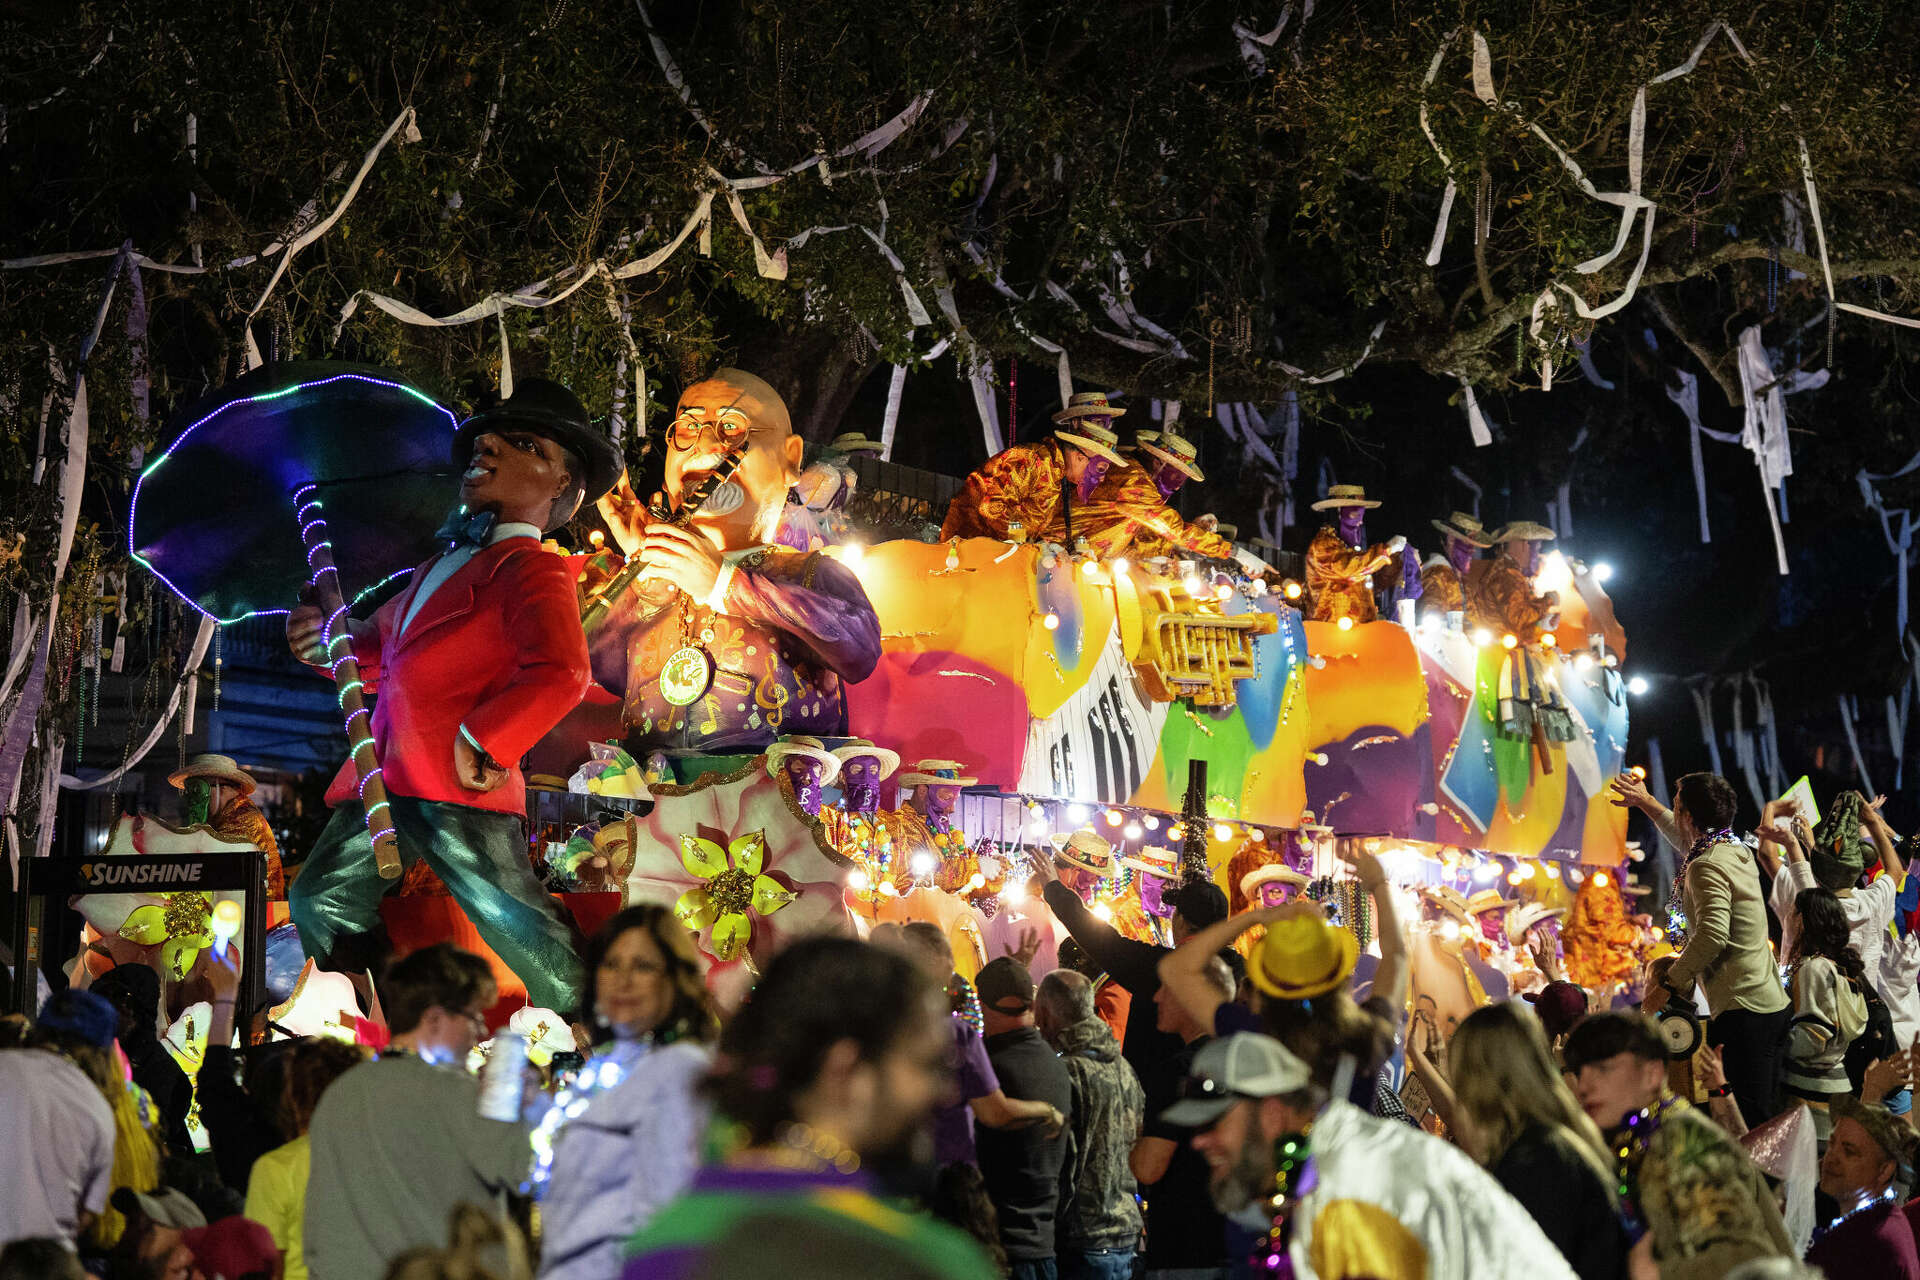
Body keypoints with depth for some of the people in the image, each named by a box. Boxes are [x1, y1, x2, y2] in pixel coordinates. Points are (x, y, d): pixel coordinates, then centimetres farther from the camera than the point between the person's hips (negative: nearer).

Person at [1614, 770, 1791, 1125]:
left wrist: (1669, 985, -17)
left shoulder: (1707, 868, -11)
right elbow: (1690, 841, 40)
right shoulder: (1738, 853, 17)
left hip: (1743, 1011, -10)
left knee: (1749, 1124, -13)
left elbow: (1712, 934, -25)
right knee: (1764, 1119, 10)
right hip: (1775, 1005, 10)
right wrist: (1647, 803, 50)